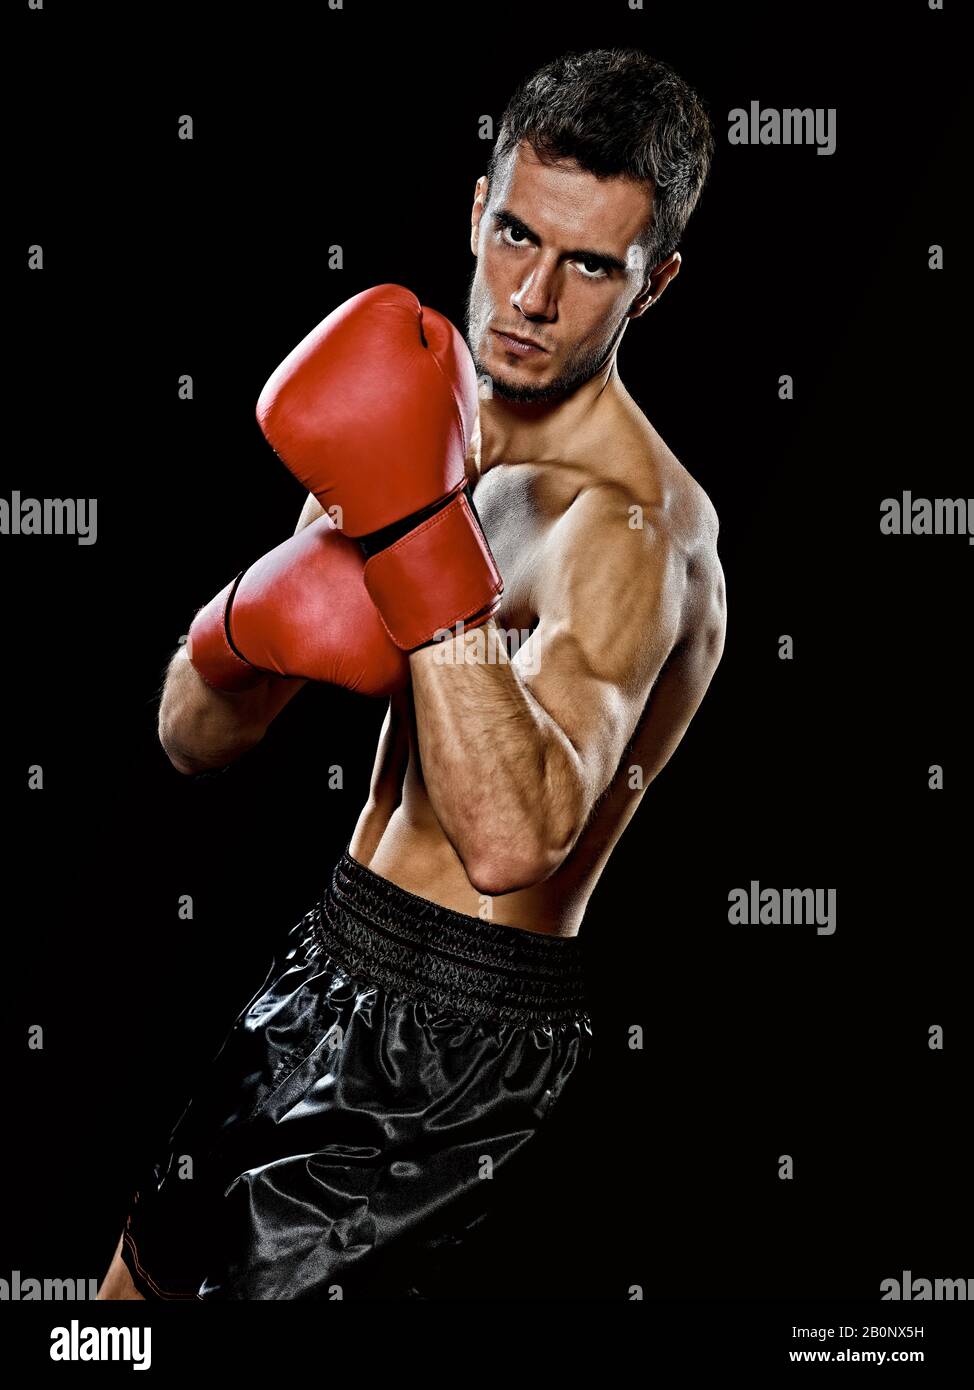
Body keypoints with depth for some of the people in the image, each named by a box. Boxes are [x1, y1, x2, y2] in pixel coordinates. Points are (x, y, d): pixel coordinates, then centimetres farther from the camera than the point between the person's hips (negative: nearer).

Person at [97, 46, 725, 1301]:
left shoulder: (627, 527, -21)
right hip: (336, 959, 8)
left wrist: (423, 539, -40)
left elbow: (513, 839, -39)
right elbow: (192, 740, 4)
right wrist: (248, 630, -18)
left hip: (451, 1018, -8)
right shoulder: (428, 441, 4)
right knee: (137, 1287, 21)